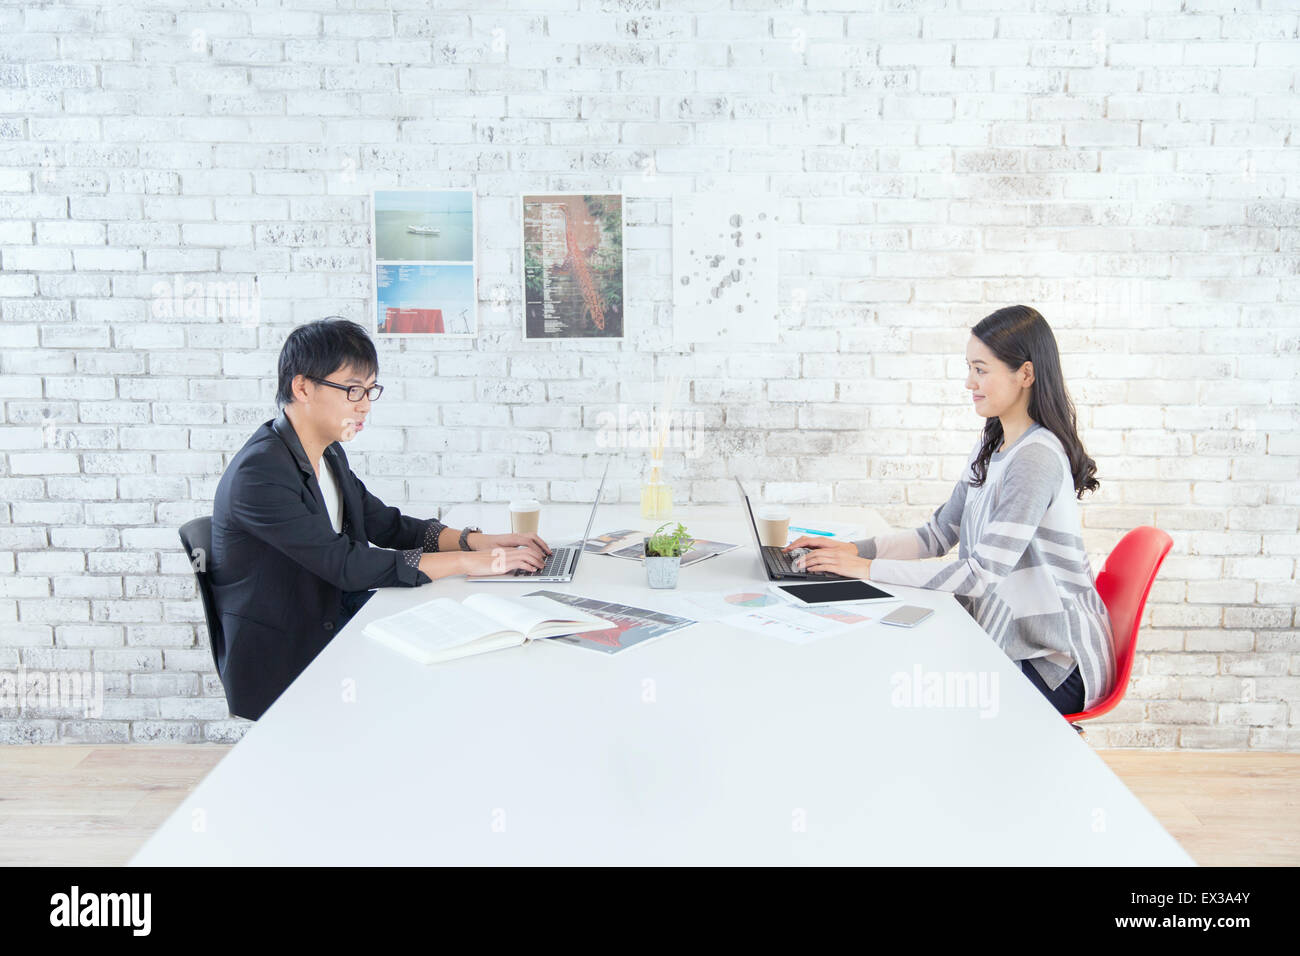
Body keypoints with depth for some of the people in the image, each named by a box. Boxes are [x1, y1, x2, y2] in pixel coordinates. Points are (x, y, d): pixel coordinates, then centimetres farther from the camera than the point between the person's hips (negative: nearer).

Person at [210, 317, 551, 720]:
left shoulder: (329, 453, 6)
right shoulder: (259, 472, -23)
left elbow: (386, 525, 10)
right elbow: (345, 564, -27)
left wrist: (480, 540, -6)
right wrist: (468, 562, -26)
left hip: (334, 618, 8)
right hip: (282, 668, -8)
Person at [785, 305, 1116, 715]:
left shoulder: (1036, 457, -22)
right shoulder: (992, 447, 9)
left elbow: (981, 573, -26)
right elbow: (938, 534, 10)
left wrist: (870, 569, -22)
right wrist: (855, 550, -4)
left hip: (1056, 664, -8)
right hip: (1007, 641, 8)